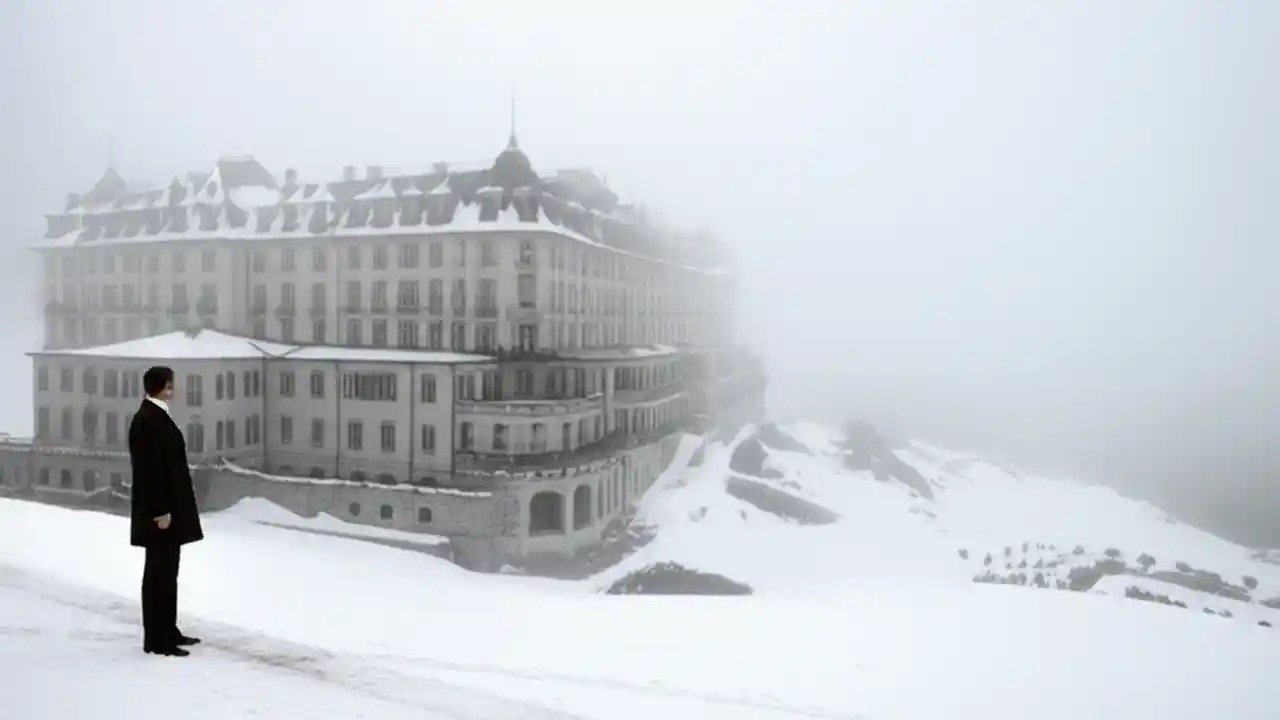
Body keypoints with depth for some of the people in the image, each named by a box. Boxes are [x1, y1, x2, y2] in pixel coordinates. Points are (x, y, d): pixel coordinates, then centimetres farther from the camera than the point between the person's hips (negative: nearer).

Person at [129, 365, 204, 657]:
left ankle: (168, 631, 24)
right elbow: (150, 470, -21)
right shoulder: (146, 420, -17)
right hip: (158, 510, -10)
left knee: (168, 570, 15)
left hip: (171, 506, 10)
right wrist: (160, 511, -21)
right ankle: (156, 639, 5)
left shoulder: (158, 416, 13)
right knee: (159, 572, -3)